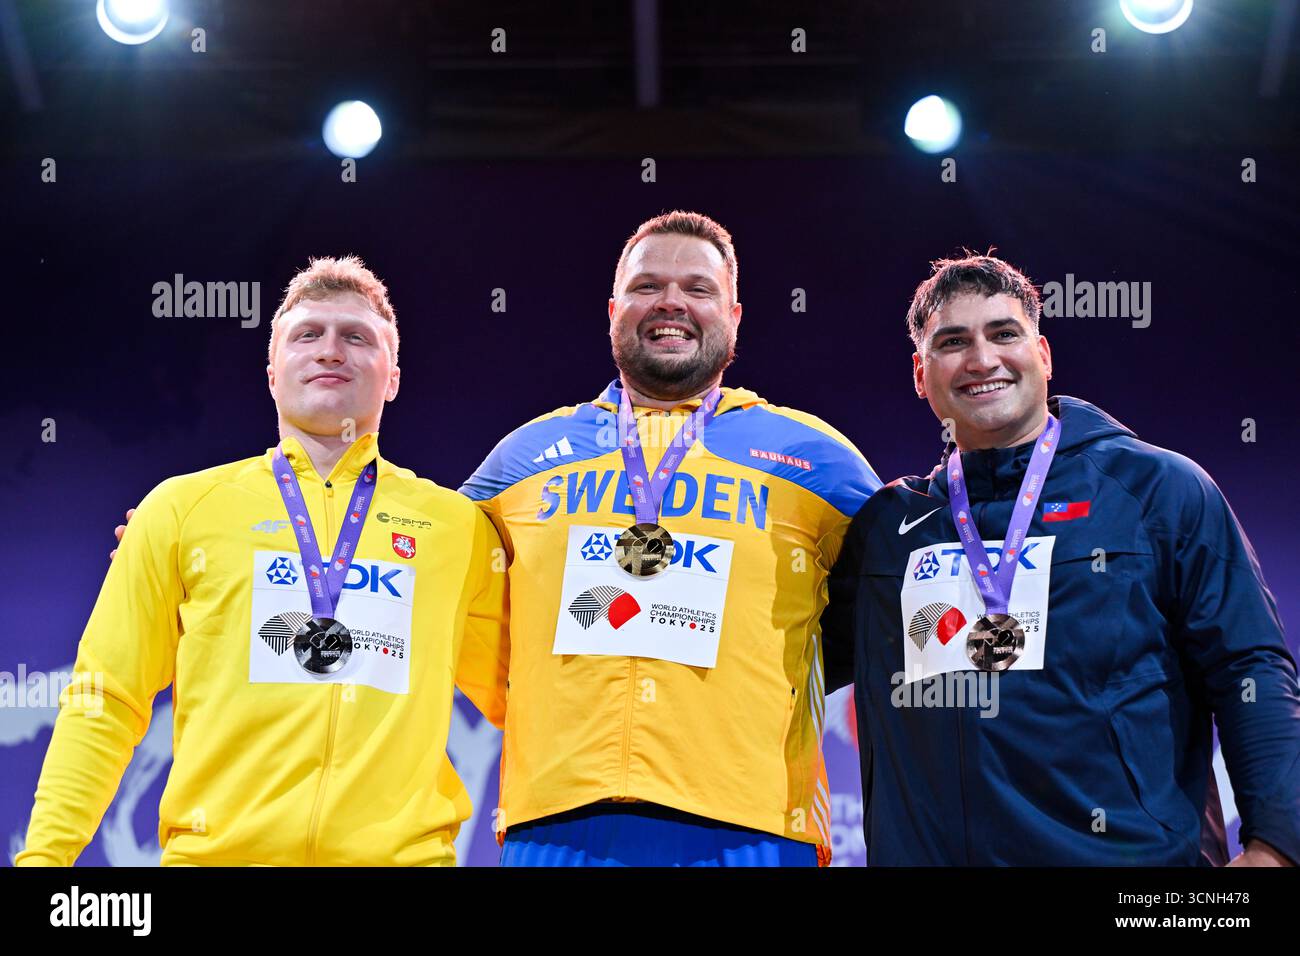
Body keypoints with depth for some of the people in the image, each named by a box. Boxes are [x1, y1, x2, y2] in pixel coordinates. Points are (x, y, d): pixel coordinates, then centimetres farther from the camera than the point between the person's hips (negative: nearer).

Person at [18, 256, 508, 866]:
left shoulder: (458, 525, 10)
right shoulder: (183, 508, 8)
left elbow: (511, 699, 17)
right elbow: (107, 699, 7)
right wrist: (44, 852, -1)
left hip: (402, 850, 1)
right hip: (216, 849, 0)